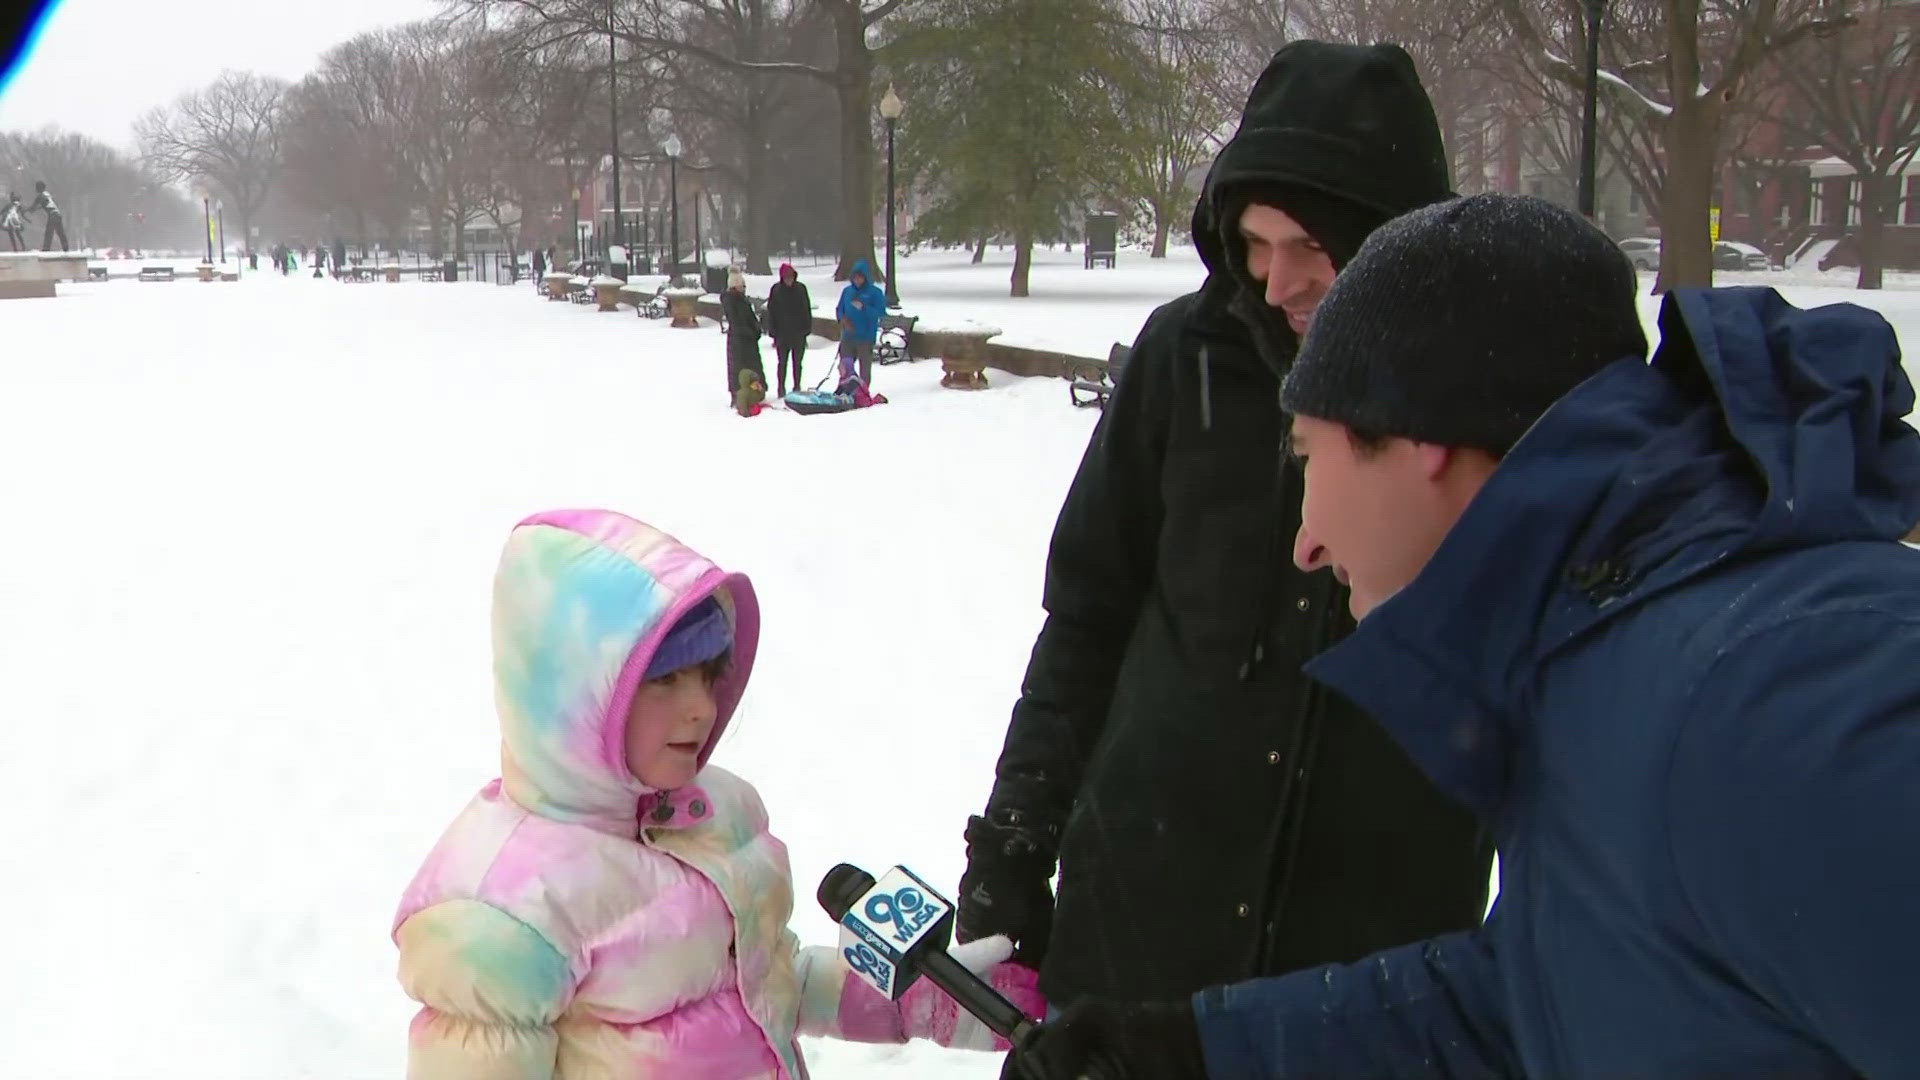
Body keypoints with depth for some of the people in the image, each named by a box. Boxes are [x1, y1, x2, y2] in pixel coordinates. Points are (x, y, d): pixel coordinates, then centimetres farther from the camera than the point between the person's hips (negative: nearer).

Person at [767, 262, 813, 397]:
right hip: (782, 334, -1)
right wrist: (773, 333, -4)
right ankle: (781, 389, 11)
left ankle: (797, 387, 17)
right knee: (782, 362, 5)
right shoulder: (776, 290, -3)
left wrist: (807, 329, 2)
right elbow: (771, 312, -1)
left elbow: (807, 310, 5)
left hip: (799, 334, 1)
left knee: (797, 362, 8)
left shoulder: (801, 288, 0)